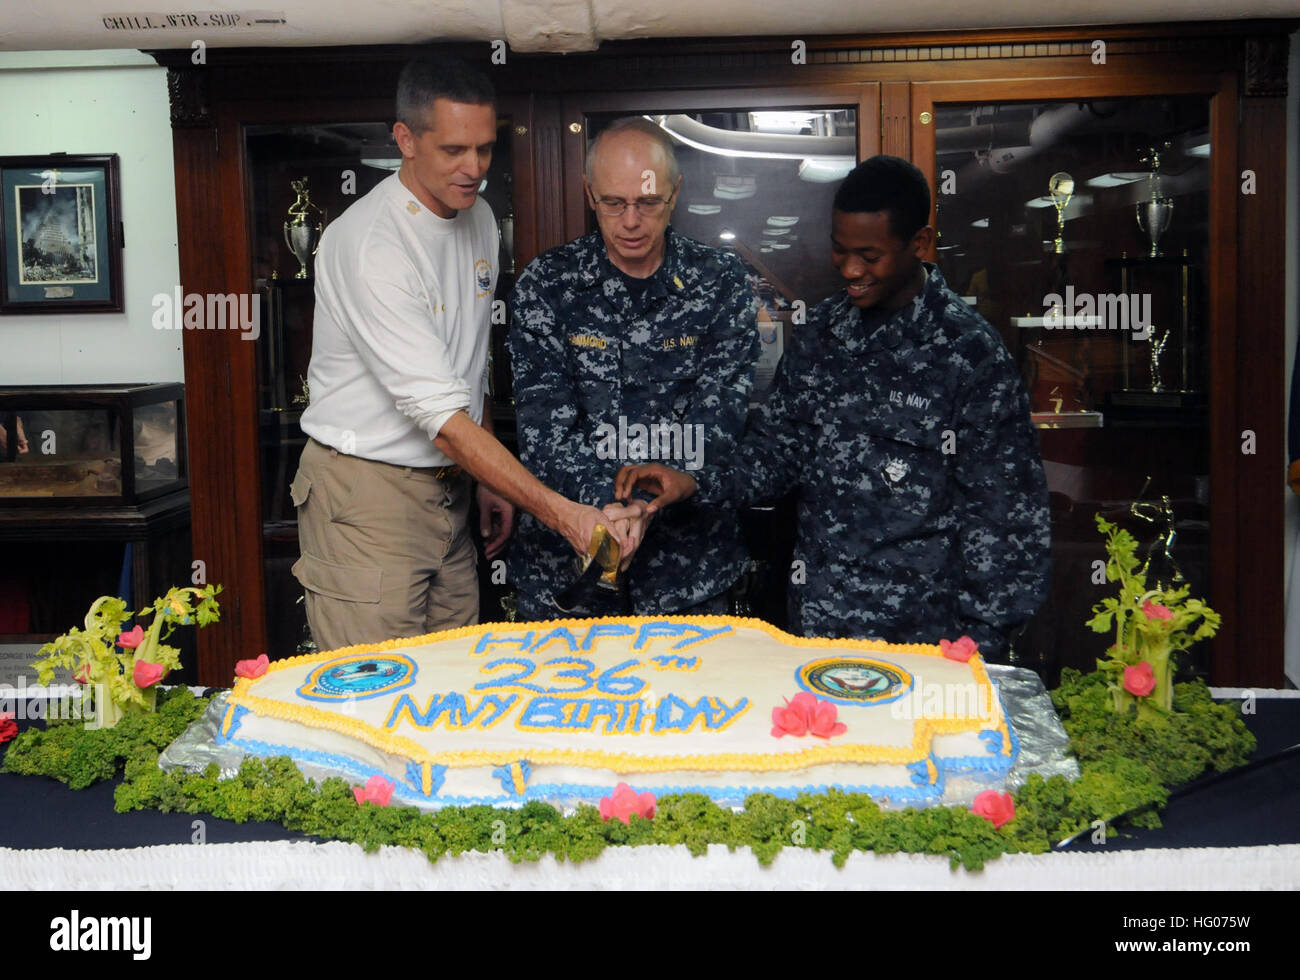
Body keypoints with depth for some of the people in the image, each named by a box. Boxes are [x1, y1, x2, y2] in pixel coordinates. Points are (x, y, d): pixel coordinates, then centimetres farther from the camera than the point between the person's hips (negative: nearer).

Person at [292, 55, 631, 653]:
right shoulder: (368, 244, -20)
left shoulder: (479, 219, 7)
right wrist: (558, 512, -28)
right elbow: (438, 413, -25)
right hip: (368, 495, -7)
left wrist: (491, 482, 16)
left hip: (448, 488, 7)